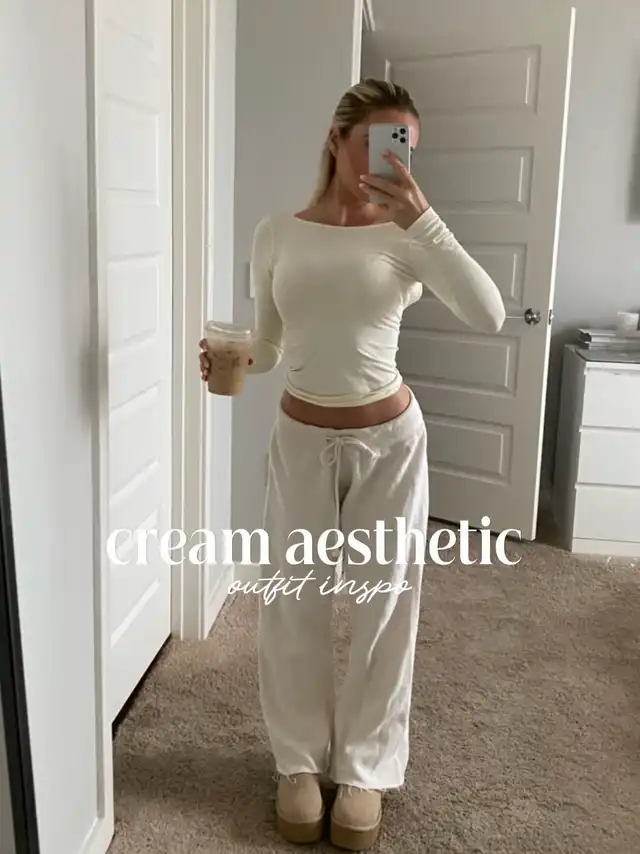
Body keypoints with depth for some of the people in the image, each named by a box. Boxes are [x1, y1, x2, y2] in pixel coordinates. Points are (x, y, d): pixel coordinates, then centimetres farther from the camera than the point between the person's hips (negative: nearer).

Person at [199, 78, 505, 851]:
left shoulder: (403, 238, -8)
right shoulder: (277, 235, -1)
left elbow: (489, 317, -22)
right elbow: (268, 345, 6)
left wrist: (424, 220, -27)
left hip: (389, 440, -1)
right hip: (301, 440, 2)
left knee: (383, 606, 8)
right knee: (293, 603, 9)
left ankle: (365, 767, 29)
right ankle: (301, 760, 31)